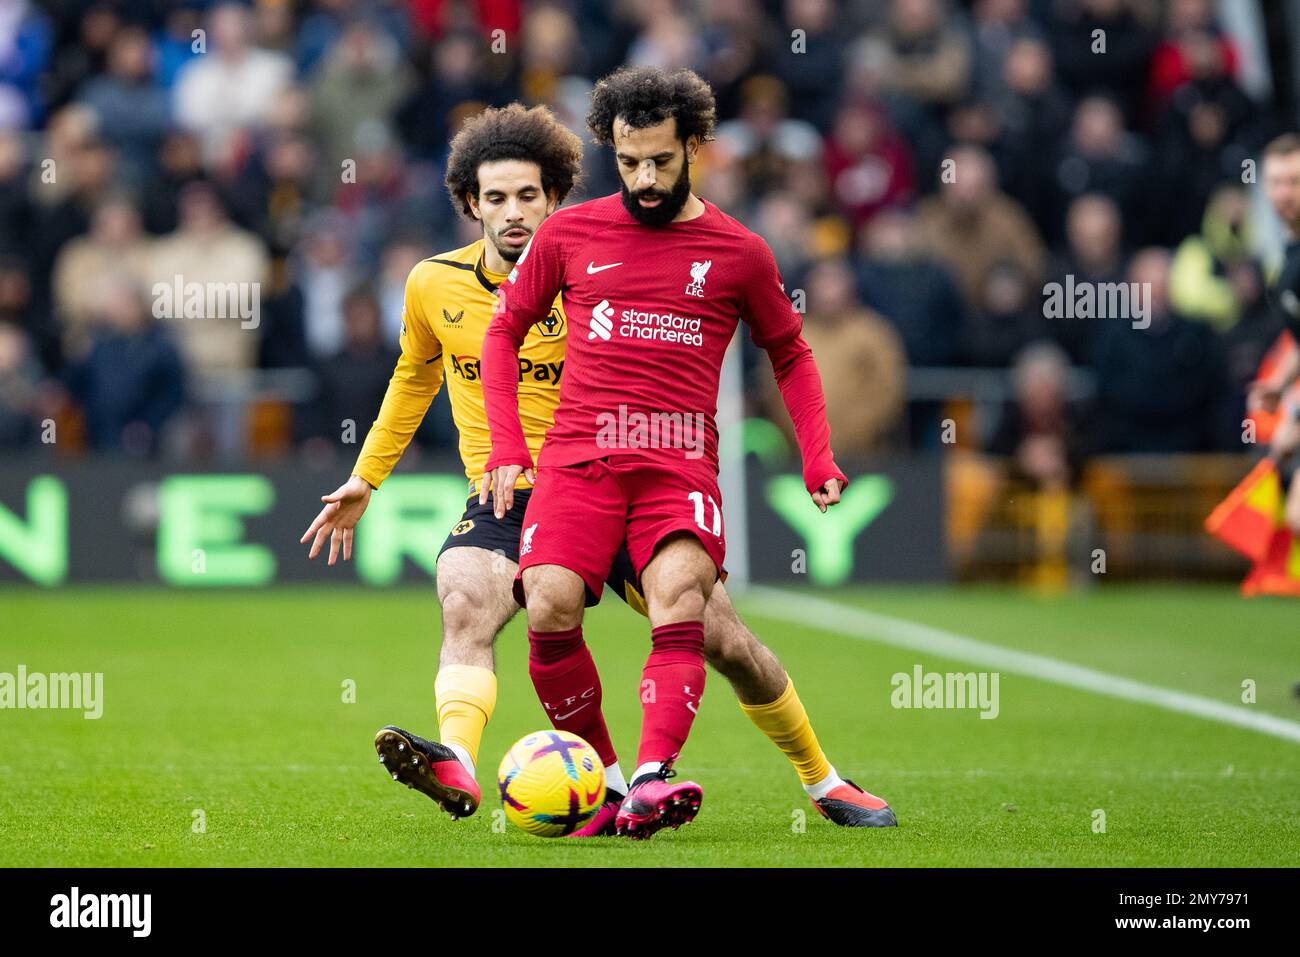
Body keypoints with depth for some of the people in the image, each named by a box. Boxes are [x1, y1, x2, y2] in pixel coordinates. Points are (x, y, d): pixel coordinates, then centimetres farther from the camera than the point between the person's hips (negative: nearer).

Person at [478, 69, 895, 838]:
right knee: (551, 604, -22)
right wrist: (507, 450, 9)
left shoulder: (739, 252, 10)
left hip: (681, 464, -1)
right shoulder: (569, 234, 10)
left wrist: (820, 463, 10)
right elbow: (504, 333, 20)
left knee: (681, 595, -28)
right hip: (579, 457, 1)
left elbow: (791, 355, 22)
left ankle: (652, 780, -42)